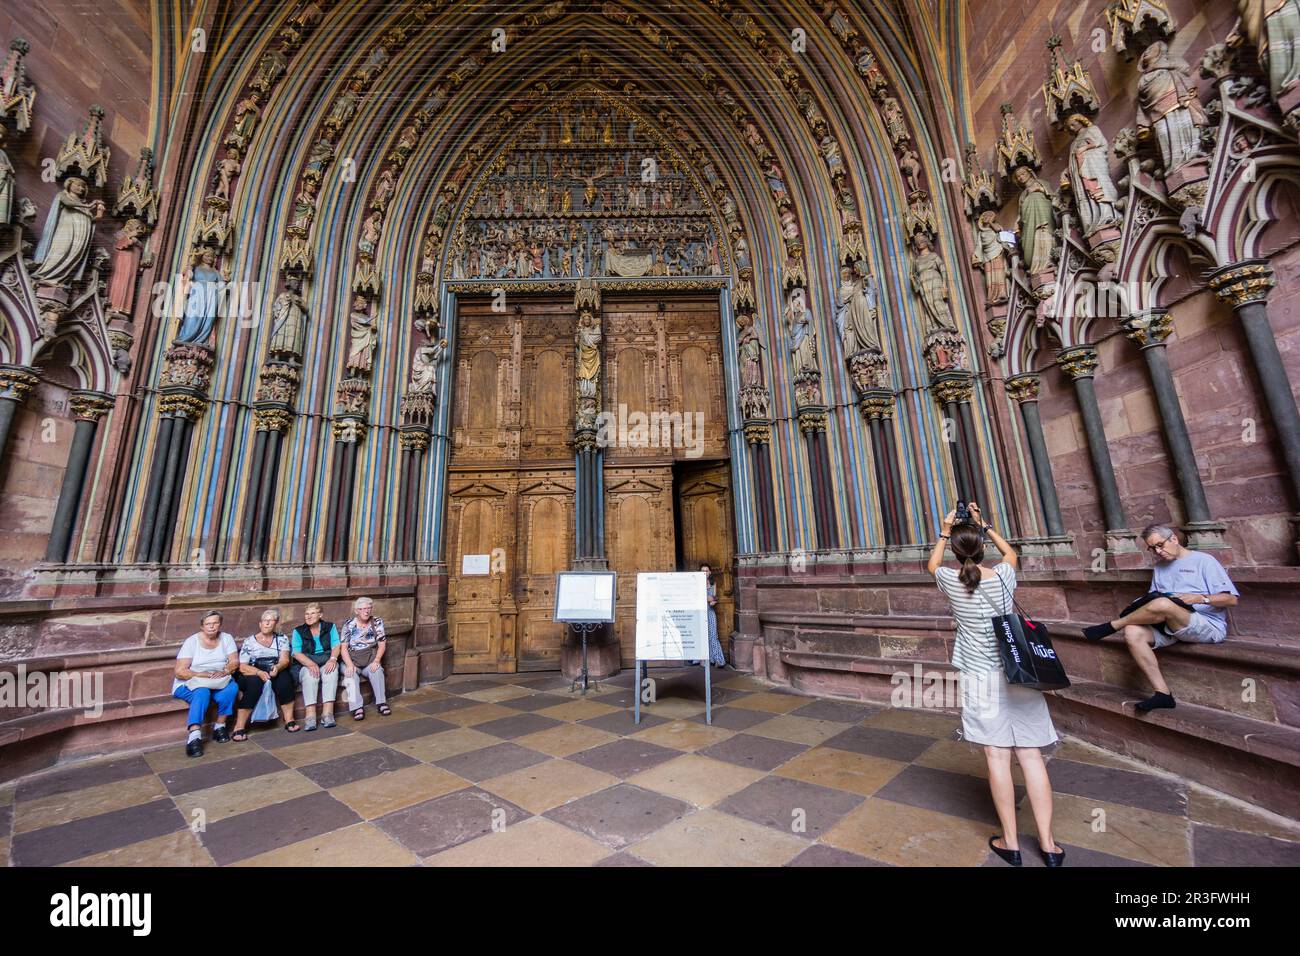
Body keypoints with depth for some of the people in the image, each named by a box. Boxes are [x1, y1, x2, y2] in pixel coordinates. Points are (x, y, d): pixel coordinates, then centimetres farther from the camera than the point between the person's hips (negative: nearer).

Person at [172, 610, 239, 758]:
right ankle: (194, 737, -39)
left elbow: (235, 662, -4)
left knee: (232, 687, -29)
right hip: (189, 685, -2)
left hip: (218, 684, 2)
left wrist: (224, 671, -25)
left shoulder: (226, 638, 2)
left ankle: (220, 726, -15)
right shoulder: (191, 641, -7)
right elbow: (180, 672, -12)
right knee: (202, 692, -35)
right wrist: (202, 675, -27)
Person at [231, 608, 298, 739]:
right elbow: (242, 667, -3)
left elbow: (285, 660, -3)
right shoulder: (249, 641, 6)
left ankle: (289, 720, -24)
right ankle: (239, 728, -27)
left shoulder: (282, 639, 9)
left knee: (285, 678, -31)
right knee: (255, 682, -34)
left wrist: (277, 667, -27)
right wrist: (259, 672, -22)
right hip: (253, 674, -1)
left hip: (276, 673, 1)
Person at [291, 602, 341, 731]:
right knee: (310, 675, -33)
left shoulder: (330, 627, 11)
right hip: (305, 664, 0)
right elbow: (297, 653, -3)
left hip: (327, 661, 0)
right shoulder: (298, 631, 8)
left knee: (331, 672, -32)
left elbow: (336, 646, 2)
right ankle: (310, 716, -39)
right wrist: (311, 664, -21)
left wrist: (332, 659, -20)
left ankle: (327, 713, -37)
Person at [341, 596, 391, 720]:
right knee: (351, 675, -31)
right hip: (352, 659, 0)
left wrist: (376, 661, -14)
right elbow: (344, 648, -3)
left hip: (370, 660, 0)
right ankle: (357, 707, -33)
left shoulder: (377, 623, 2)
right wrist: (349, 665, -19)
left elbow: (381, 645, 2)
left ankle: (381, 702, -22)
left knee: (377, 671, -29)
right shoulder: (349, 625, 0)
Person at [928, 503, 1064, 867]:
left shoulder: (951, 581, -7)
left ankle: (1010, 843, 14)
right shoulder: (1003, 575, -2)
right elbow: (1010, 552, 22)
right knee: (1031, 755, 8)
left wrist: (945, 532, 18)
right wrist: (983, 524, 24)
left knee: (997, 756, 4)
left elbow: (932, 564, 17)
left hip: (981, 678, -2)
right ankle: (1048, 844, 18)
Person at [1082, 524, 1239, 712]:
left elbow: (1231, 599, -1)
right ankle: (1162, 694, -21)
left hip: (1210, 627, -6)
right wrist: (1146, 602, -5)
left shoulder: (1203, 560, 4)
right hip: (1171, 628, 6)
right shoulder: (1159, 567, 20)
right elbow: (1154, 599, 17)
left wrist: (1199, 598, -17)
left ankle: (1110, 627, -17)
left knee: (1162, 605, -38)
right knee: (1132, 633, -25)